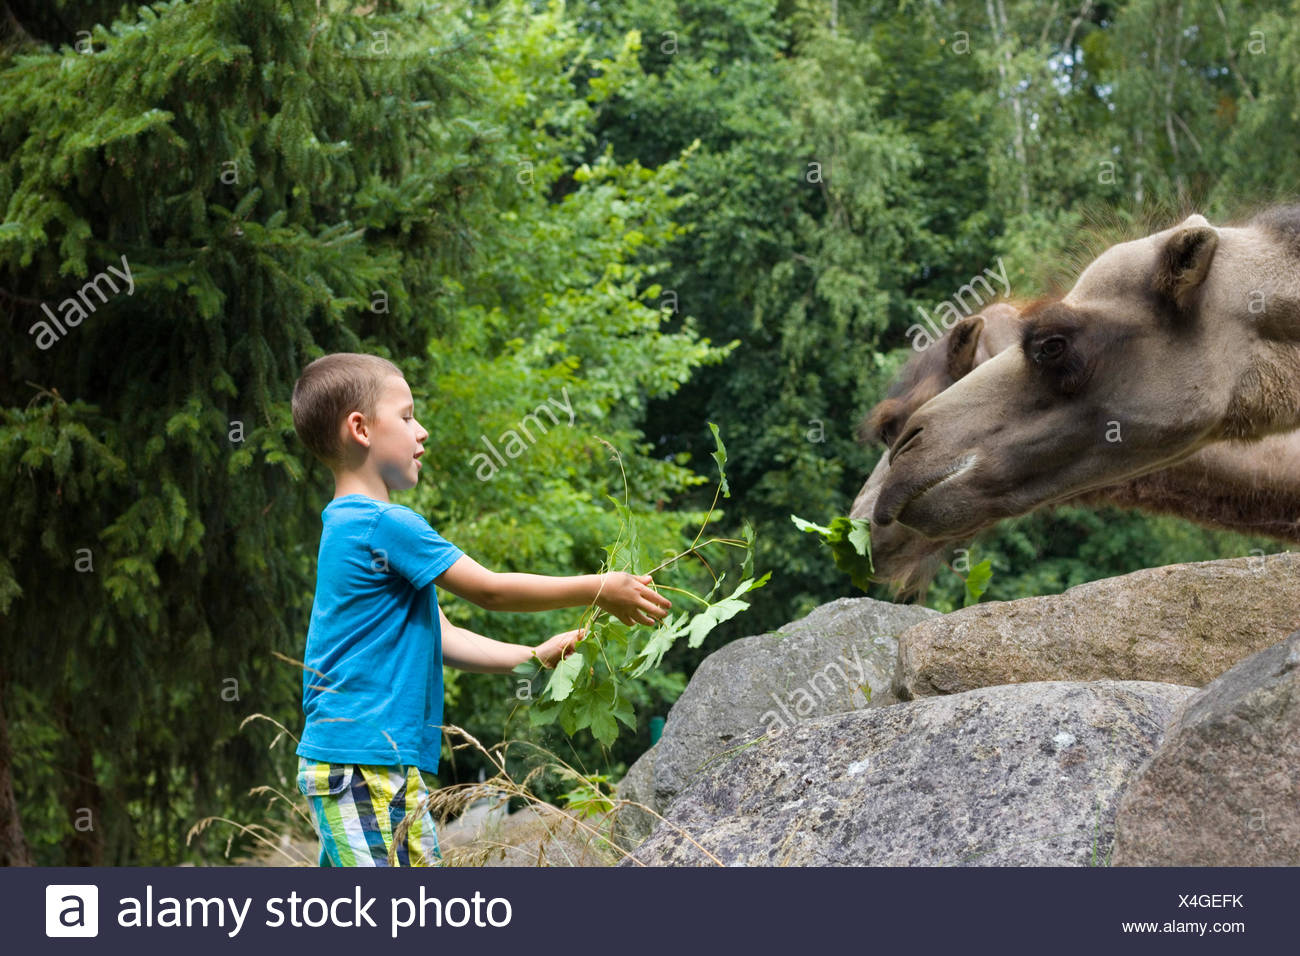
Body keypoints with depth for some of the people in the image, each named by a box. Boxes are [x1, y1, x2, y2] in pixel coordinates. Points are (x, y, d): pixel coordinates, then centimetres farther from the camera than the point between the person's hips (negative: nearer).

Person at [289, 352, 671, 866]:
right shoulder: (385, 524, -14)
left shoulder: (353, 525, 17)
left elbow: (439, 638, 19)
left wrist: (533, 657, 16)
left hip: (391, 765, 10)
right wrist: (599, 590, -1)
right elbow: (488, 590, -9)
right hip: (356, 763, -10)